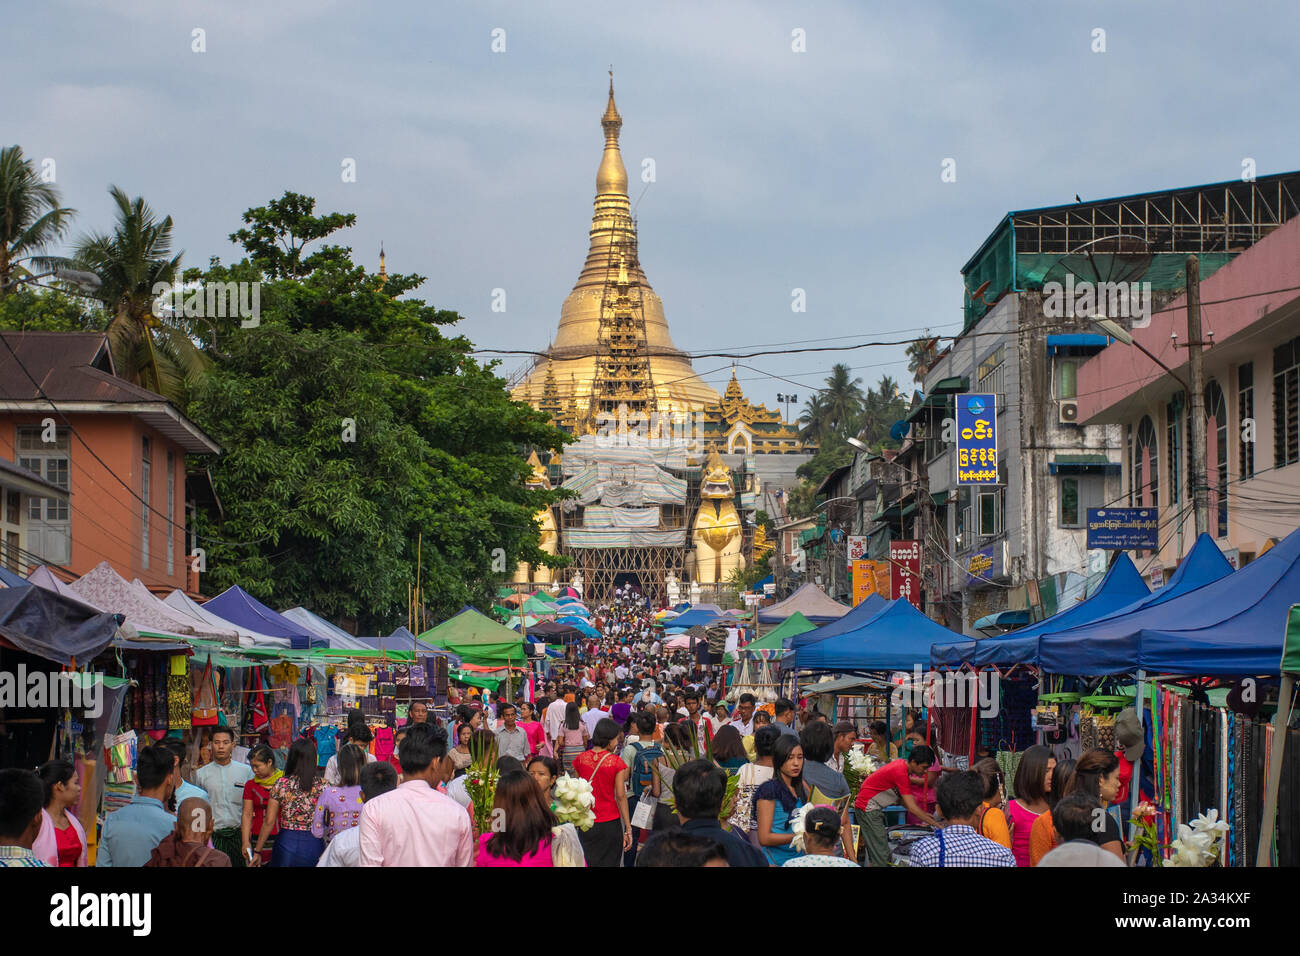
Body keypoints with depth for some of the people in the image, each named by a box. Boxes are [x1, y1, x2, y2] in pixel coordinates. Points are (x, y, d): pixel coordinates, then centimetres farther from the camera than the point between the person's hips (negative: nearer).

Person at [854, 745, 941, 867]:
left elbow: (900, 798, 15)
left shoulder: (902, 764, 6)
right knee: (881, 855, -12)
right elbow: (911, 807, -24)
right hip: (868, 807, -10)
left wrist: (923, 814, 9)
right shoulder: (901, 773, -24)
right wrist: (935, 824, -20)